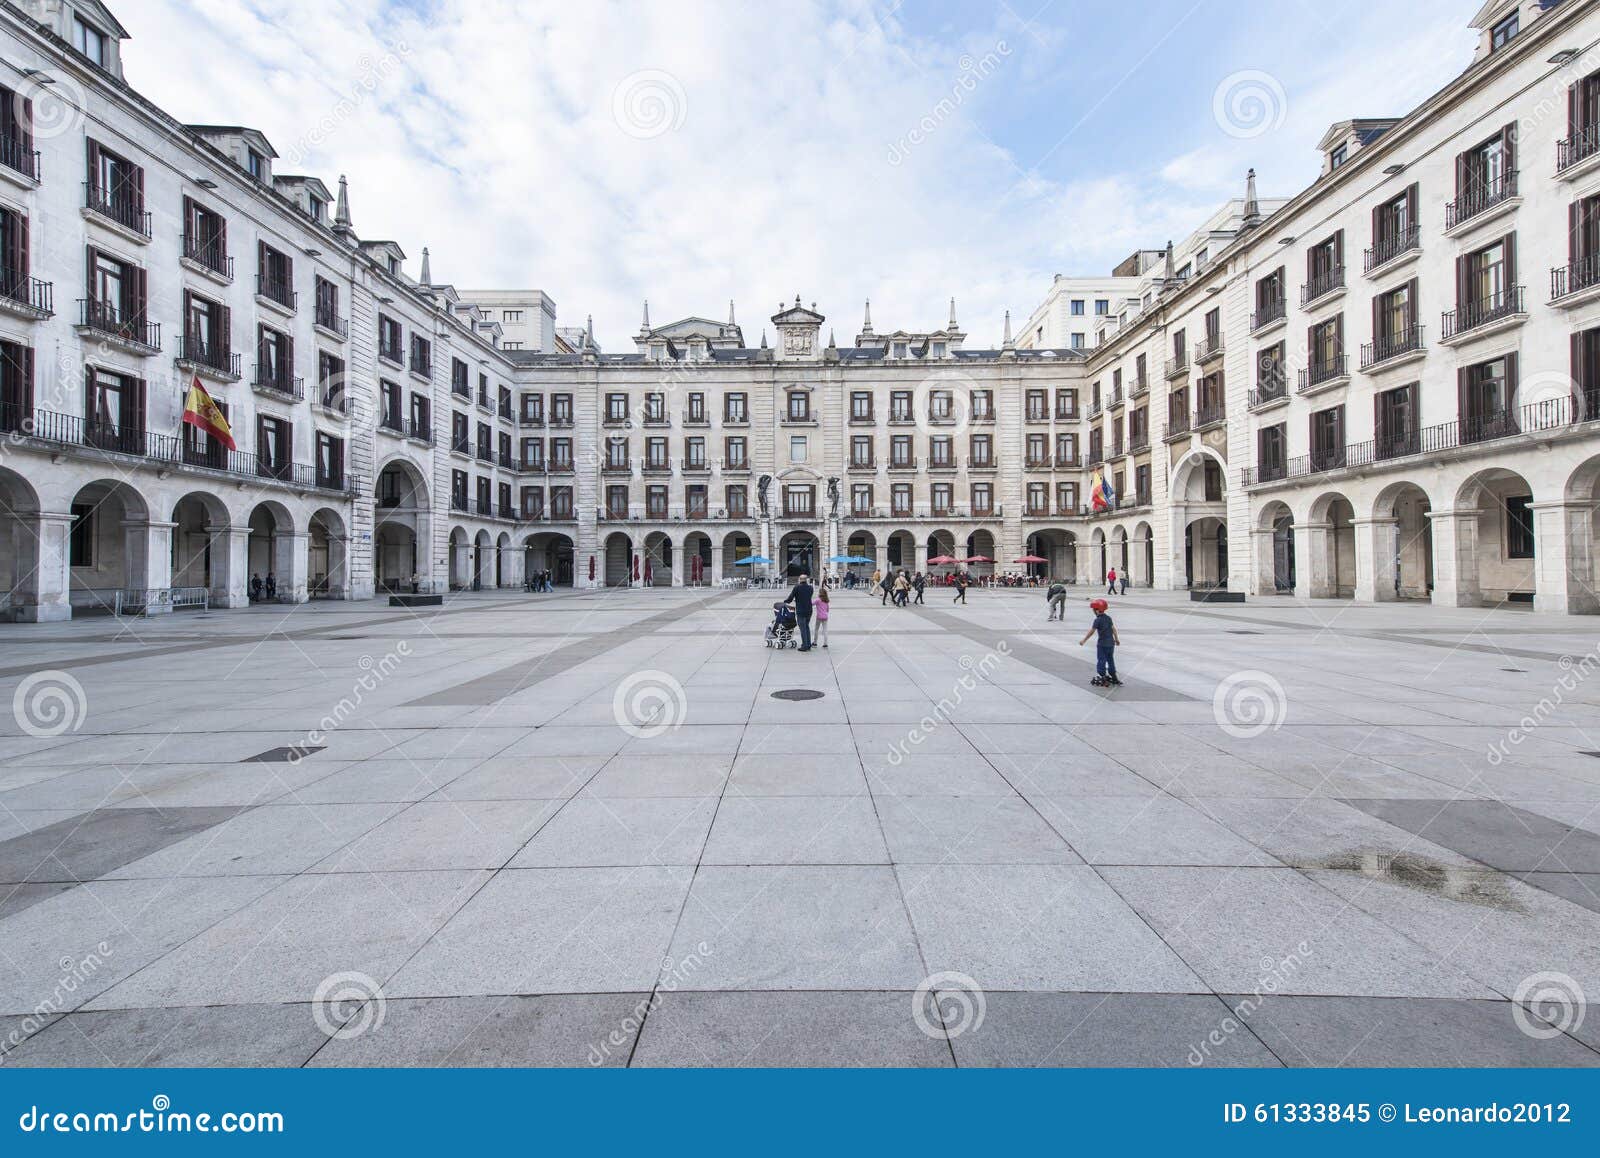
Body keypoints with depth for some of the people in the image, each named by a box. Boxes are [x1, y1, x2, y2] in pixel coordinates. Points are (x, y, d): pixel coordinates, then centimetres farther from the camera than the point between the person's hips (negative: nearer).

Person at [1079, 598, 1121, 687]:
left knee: (1101, 661, 1)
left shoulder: (1098, 620, -16)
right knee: (1110, 660, 17)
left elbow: (1091, 631, -17)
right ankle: (1114, 678, 24)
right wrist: (1116, 639, 24)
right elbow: (1113, 628, 12)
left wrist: (1084, 640, -12)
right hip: (1111, 643, 7)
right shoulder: (1108, 618, 5)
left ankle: (1103, 679, 3)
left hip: (1102, 644, -7)